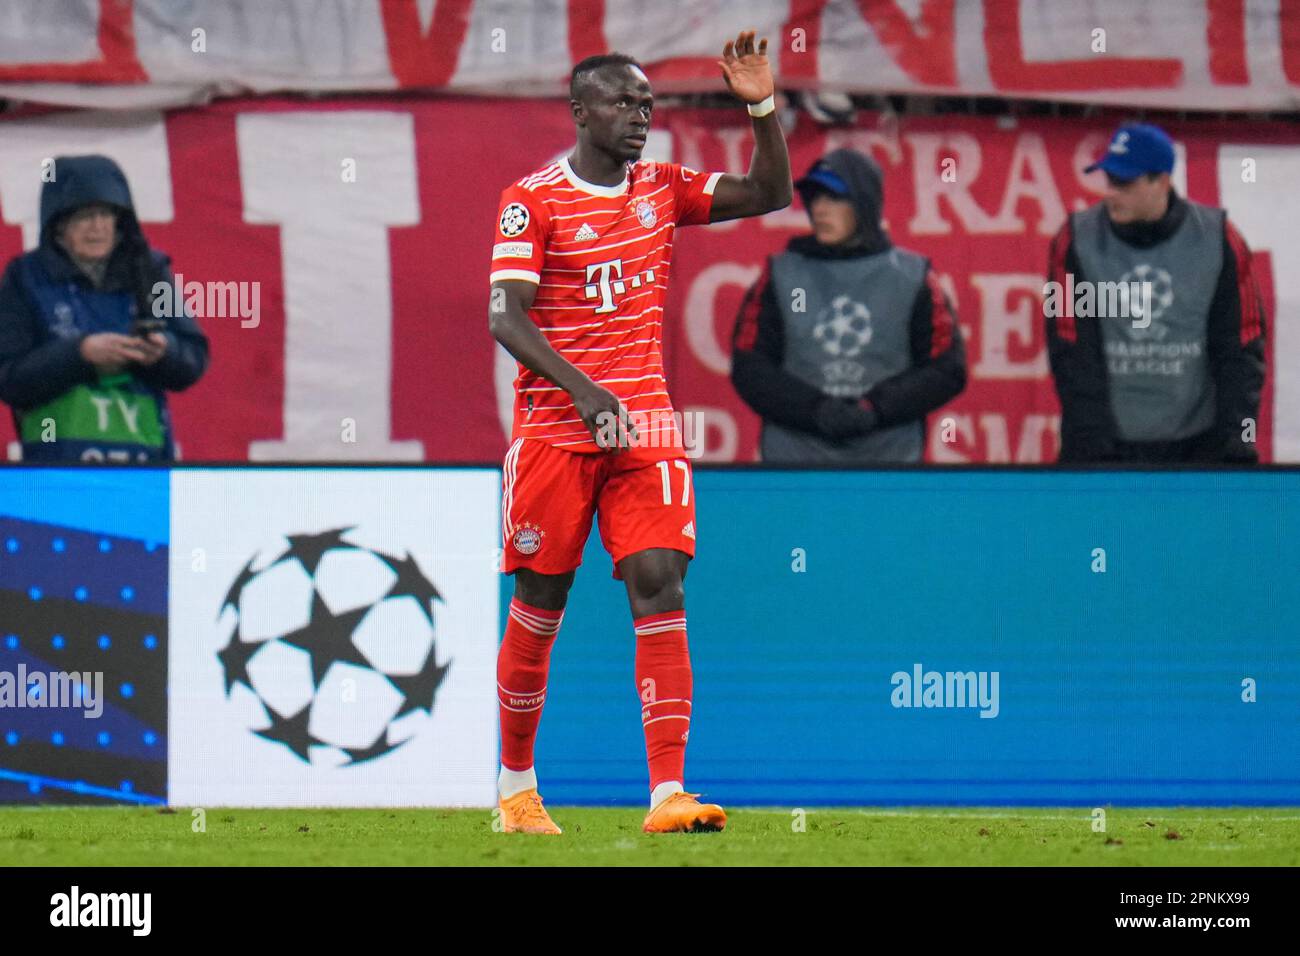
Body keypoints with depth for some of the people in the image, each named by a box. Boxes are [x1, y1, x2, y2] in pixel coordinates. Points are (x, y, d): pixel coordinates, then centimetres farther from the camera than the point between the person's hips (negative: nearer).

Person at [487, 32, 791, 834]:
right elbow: (507, 317, -11)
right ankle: (516, 784, 21)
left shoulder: (663, 189, 10)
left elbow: (770, 195, 8)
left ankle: (668, 791, -15)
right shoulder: (532, 201, -4)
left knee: (660, 586, -10)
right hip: (554, 428, -3)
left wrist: (763, 107, -7)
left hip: (645, 424, 3)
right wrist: (582, 389, -23)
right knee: (542, 601, 3)